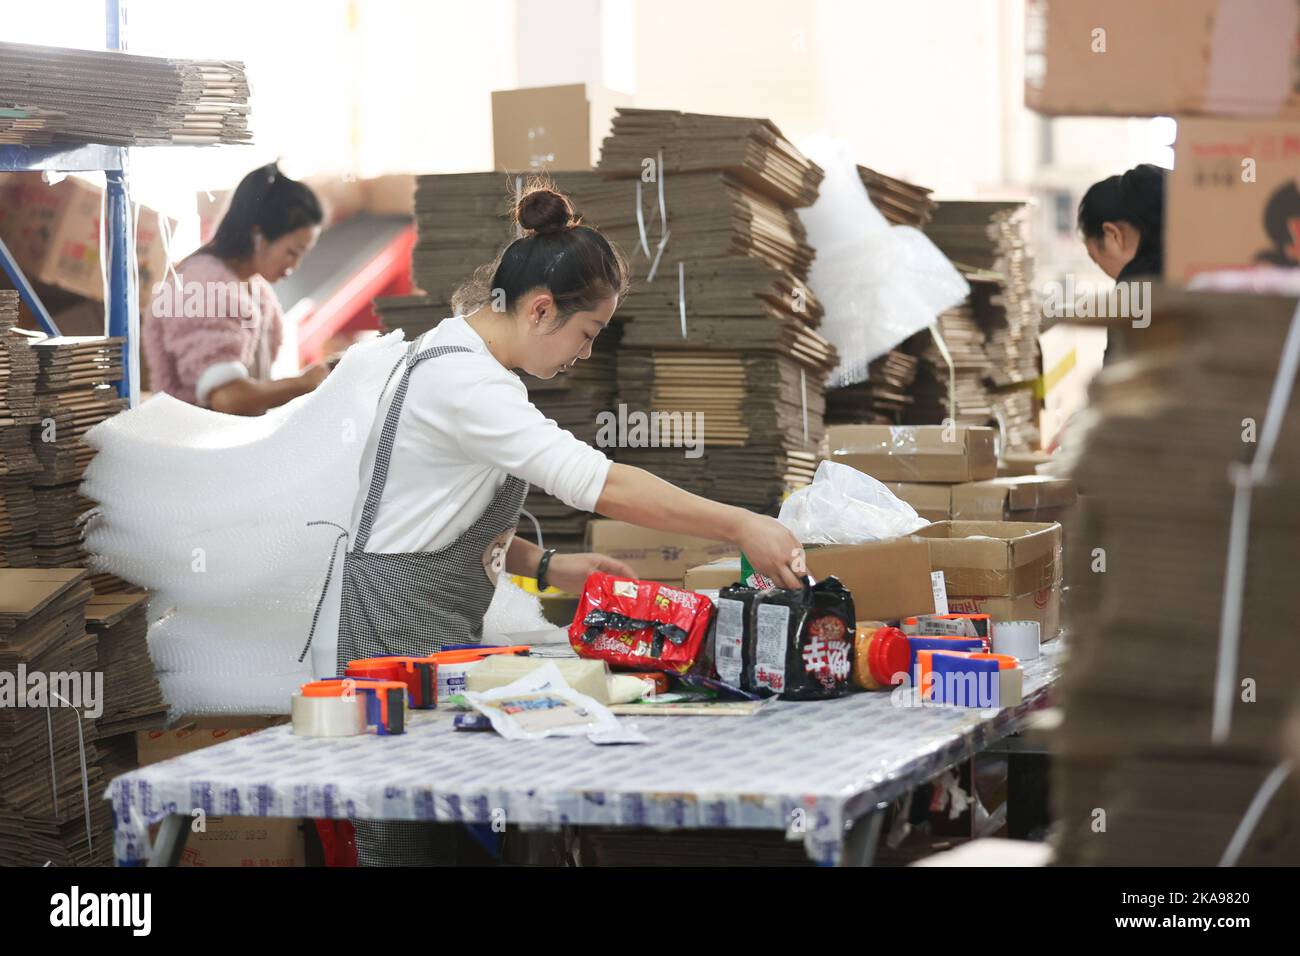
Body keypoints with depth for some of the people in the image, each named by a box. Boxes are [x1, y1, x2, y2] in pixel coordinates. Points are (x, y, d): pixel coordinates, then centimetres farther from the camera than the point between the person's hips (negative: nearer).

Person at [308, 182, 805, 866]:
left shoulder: (461, 362, 15)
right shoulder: (458, 378, -19)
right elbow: (596, 482, -27)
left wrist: (545, 567, 8)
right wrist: (740, 526, -28)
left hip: (434, 635, 10)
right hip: (391, 636, -10)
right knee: (404, 847, -10)